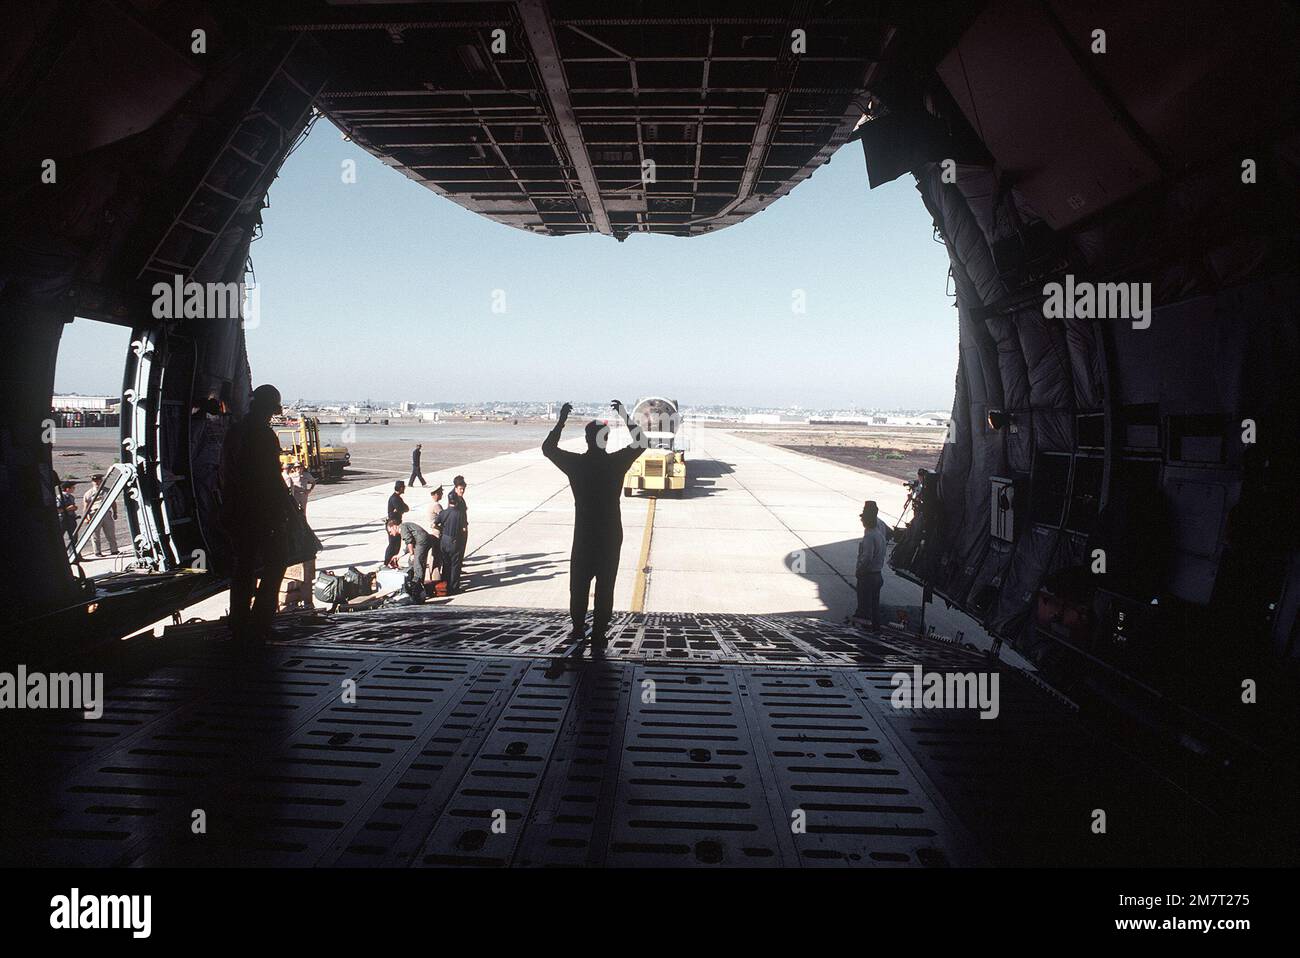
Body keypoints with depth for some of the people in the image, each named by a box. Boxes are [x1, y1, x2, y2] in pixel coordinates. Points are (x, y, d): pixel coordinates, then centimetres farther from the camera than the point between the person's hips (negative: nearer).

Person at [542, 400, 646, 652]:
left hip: (584, 536, 1)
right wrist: (625, 416, 6)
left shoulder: (575, 463, -9)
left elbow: (547, 448, 8)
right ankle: (598, 637, 7)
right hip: (611, 536, -1)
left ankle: (578, 629, 28)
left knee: (579, 584, 17)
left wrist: (561, 420, 9)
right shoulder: (617, 462, -11)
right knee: (605, 587, 5)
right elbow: (641, 444, 6)